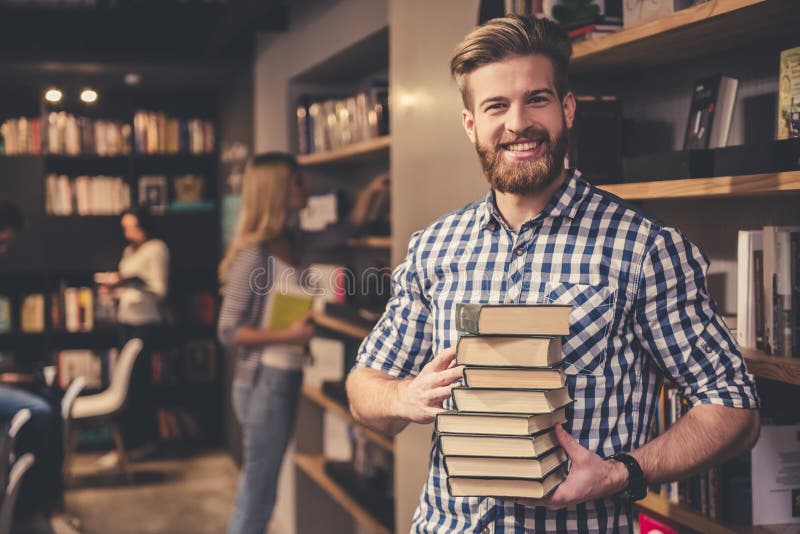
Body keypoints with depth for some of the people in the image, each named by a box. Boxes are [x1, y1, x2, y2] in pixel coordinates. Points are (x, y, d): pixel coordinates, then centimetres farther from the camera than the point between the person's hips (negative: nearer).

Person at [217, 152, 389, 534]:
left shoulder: (291, 241, 5)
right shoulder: (254, 255, -19)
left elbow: (344, 232, 20)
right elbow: (228, 331, -18)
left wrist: (369, 192, 8)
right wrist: (289, 335, -21)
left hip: (287, 379, 9)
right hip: (265, 382, -9)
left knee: (255, 491, 17)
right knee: (257, 497, -1)